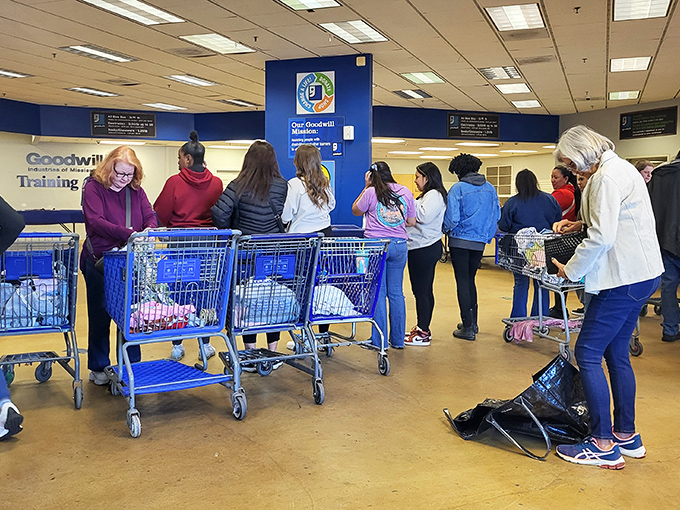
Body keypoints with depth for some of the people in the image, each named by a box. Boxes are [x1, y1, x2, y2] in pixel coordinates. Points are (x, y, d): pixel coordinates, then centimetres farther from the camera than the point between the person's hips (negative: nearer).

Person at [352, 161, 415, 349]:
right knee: (396, 293, 10)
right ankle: (398, 339, 18)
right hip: (400, 245, 4)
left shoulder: (371, 192, -5)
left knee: (378, 293, 3)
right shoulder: (405, 191, 7)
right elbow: (411, 222, 12)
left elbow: (355, 211, 12)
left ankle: (379, 340, 7)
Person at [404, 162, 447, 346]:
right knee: (424, 290, 15)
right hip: (420, 248, 11)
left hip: (425, 249, -11)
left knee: (421, 291, -7)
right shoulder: (427, 195, 20)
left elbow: (424, 217, -25)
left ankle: (423, 333, -2)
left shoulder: (434, 195, -12)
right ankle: (422, 328, 23)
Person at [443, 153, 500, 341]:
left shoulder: (458, 188, -12)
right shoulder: (490, 188, 5)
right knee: (470, 280, 18)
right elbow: (497, 215, 7)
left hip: (460, 240, -5)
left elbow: (452, 218, -16)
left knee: (462, 282, 1)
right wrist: (487, 235, 18)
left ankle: (468, 328, 2)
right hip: (480, 242, 5)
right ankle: (472, 322, 23)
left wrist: (446, 230, 5)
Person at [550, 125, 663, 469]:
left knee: (587, 353, -6)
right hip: (639, 273, 11)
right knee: (616, 353, 15)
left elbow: (602, 237, -22)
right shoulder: (620, 168, 17)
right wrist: (581, 224, 15)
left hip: (625, 278, -11)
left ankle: (604, 446, 0)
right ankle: (627, 437, 24)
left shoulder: (607, 177, -16)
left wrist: (570, 270, -10)